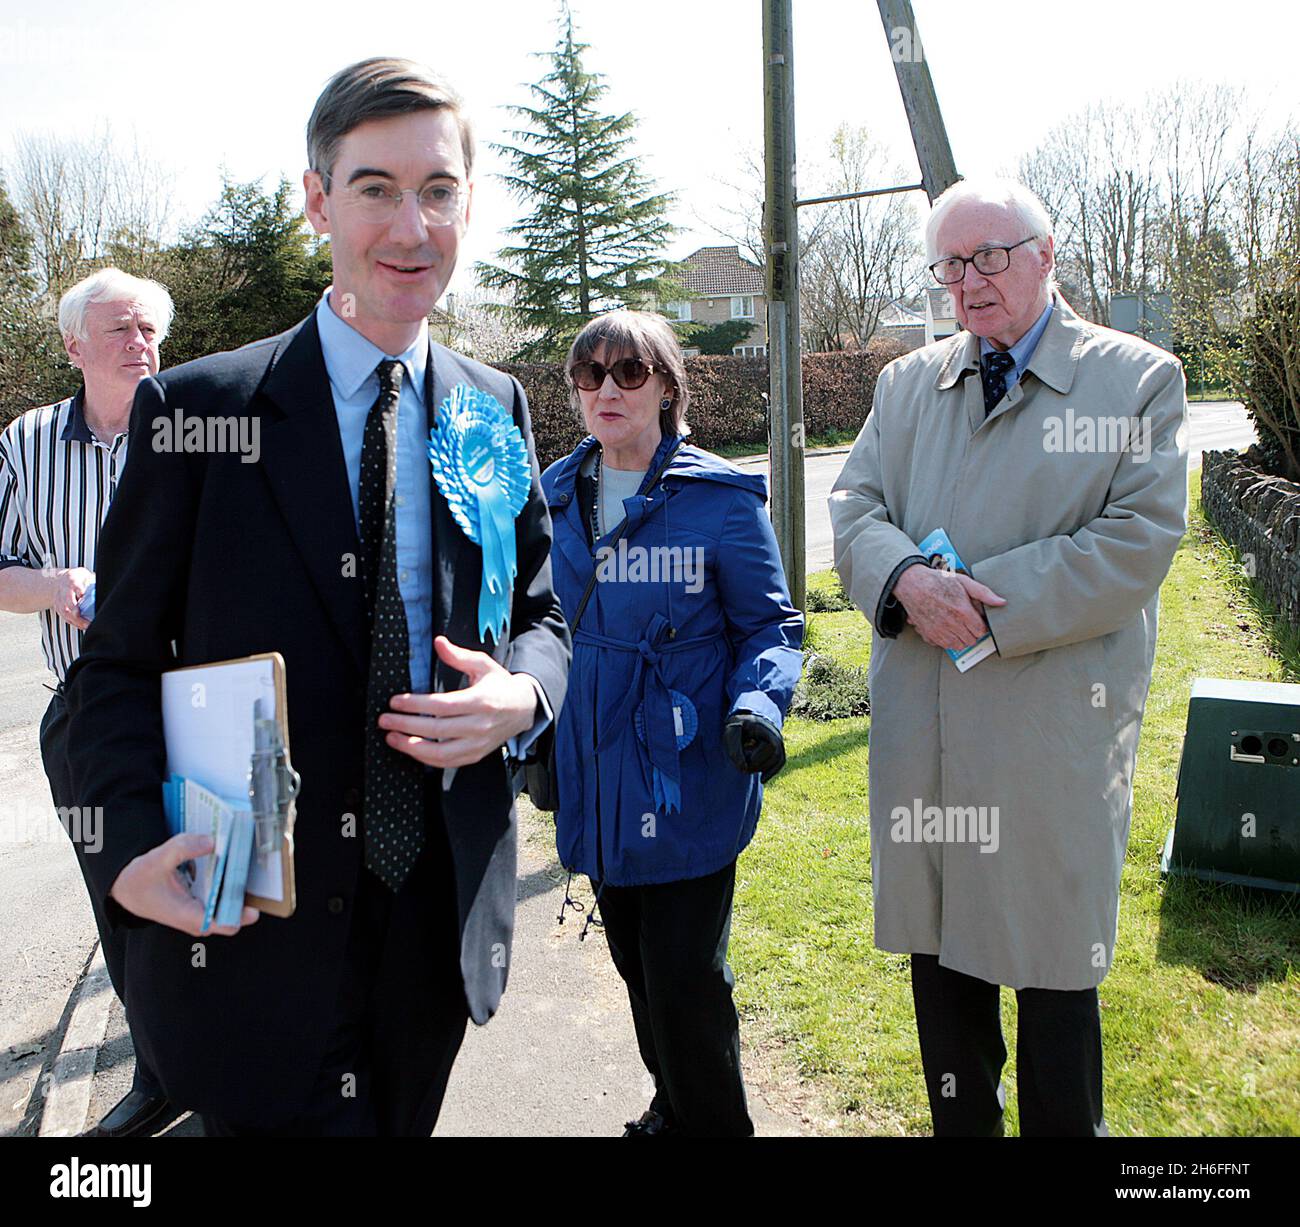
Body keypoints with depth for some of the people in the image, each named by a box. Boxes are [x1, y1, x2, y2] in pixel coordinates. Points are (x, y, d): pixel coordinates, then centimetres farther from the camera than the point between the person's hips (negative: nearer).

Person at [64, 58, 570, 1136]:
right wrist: (132, 852, -19)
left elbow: (540, 614, 9)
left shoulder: (496, 409, 3)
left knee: (404, 1118, 23)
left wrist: (519, 696, -13)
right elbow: (119, 663, -5)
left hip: (443, 913, 4)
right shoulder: (199, 410, -8)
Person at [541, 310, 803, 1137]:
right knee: (638, 969, 20)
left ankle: (715, 1123, 26)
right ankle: (673, 1110, 43)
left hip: (690, 786, -5)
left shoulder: (721, 498, -9)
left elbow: (770, 625, -5)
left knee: (686, 983, 0)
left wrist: (758, 704, -23)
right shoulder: (554, 497, 6)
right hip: (599, 784, 5)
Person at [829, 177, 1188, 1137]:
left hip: (1058, 724, -4)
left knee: (1055, 962, 8)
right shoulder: (907, 383, 13)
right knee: (939, 946, 16)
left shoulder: (1139, 378, 0)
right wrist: (907, 579, -15)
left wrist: (980, 599, -16)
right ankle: (960, 1121, 36)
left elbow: (1139, 540, -10)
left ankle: (1063, 1127, 30)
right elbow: (853, 511, 7)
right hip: (923, 725, 4)